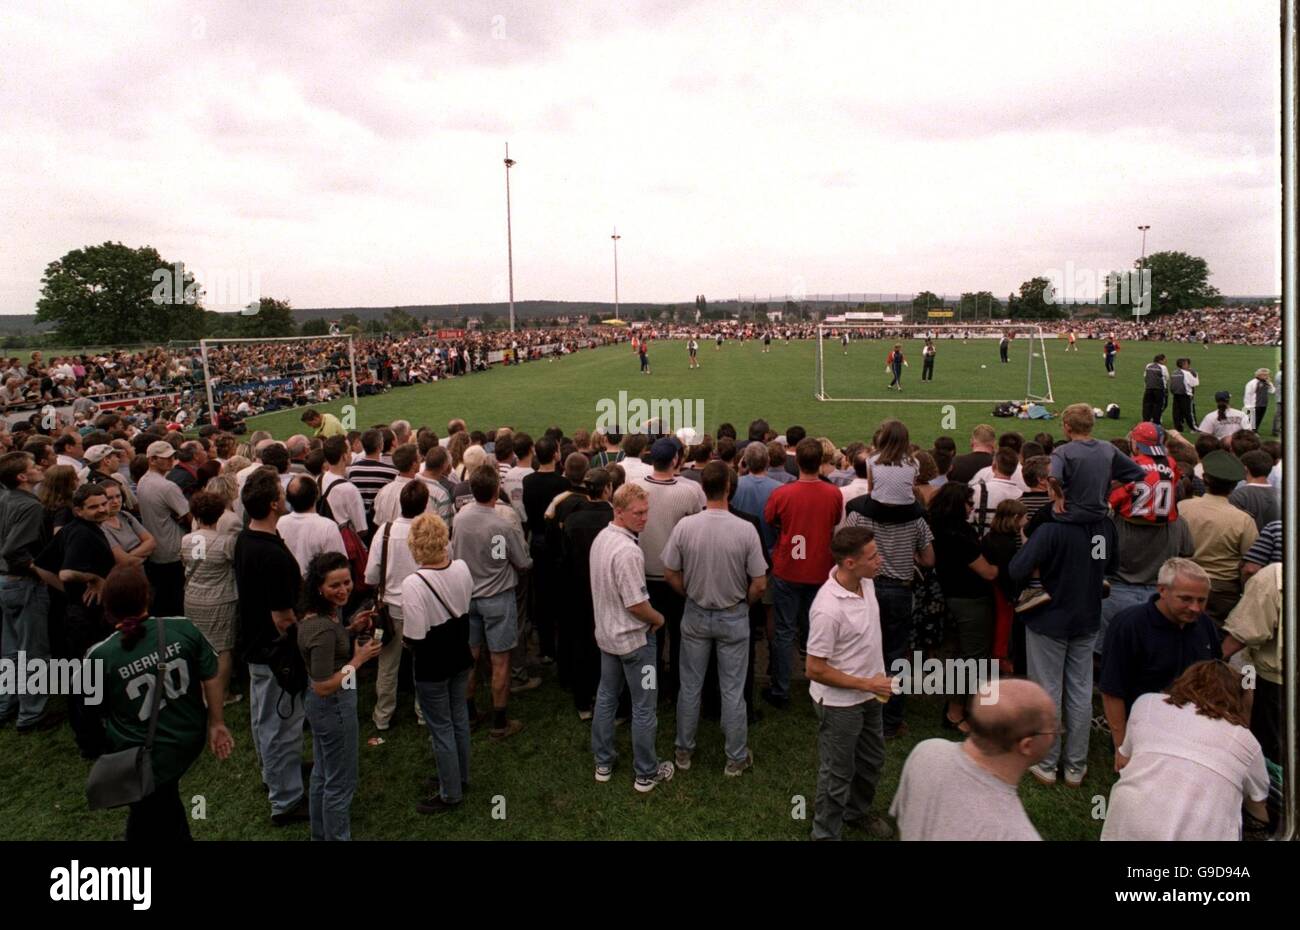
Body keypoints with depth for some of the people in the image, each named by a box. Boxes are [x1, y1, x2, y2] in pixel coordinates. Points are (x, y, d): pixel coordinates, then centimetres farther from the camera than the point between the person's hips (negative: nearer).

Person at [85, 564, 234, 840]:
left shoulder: (100, 656, -21)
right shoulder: (183, 628, -16)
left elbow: (95, 714, -4)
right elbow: (211, 678, -6)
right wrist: (217, 723, 8)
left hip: (145, 757, -2)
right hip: (191, 740, 3)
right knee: (165, 798, 30)